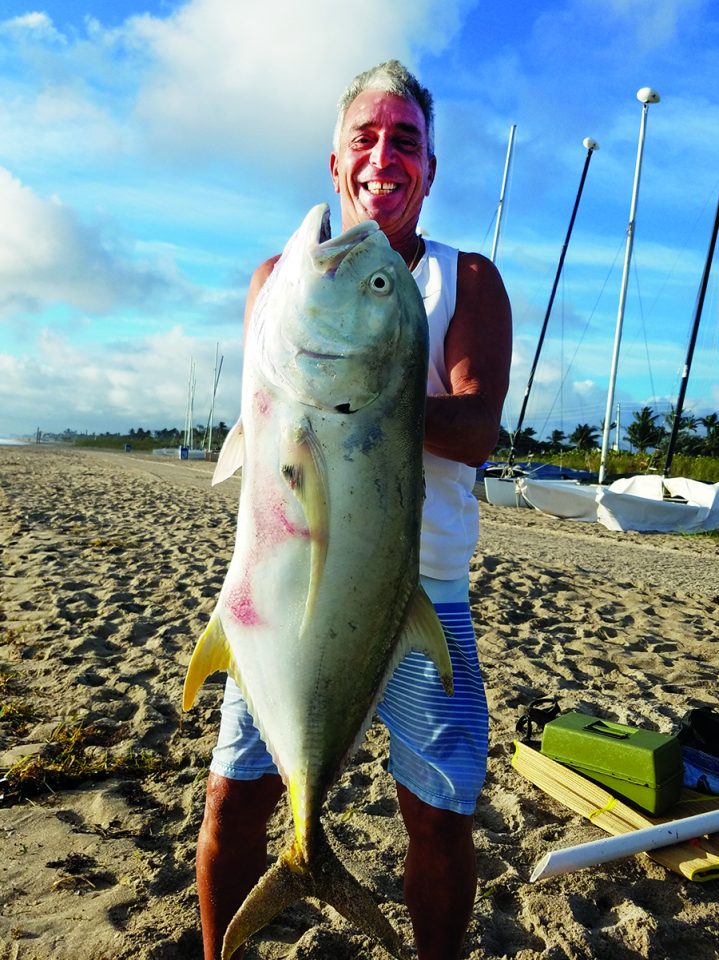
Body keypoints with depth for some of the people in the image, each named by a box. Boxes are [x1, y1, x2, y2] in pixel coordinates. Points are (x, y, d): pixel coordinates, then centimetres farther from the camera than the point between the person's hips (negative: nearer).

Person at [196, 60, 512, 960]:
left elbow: (477, 432, -10)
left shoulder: (467, 280, 6)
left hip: (424, 590, 0)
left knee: (441, 816, 6)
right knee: (234, 794, 5)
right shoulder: (283, 275, 9)